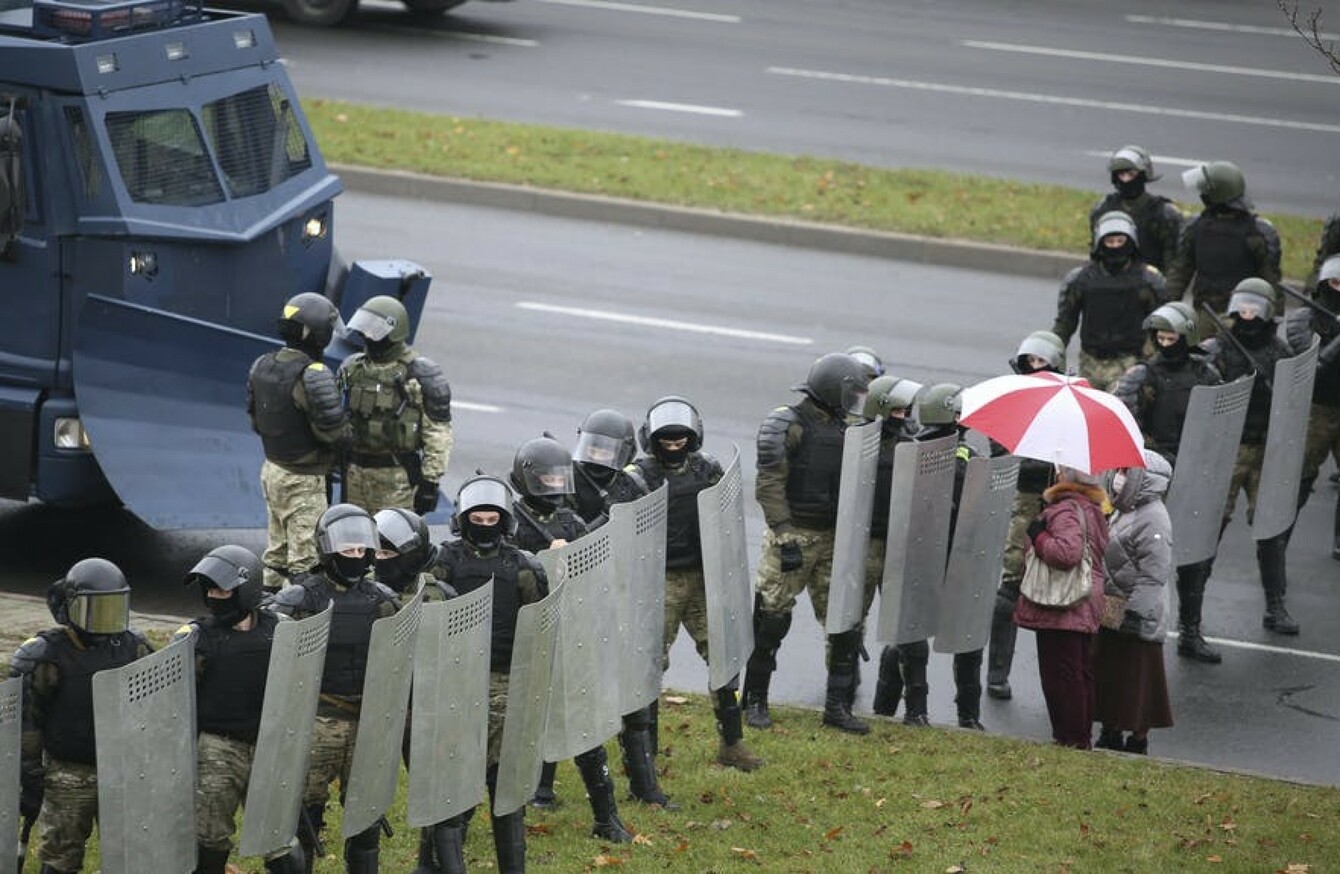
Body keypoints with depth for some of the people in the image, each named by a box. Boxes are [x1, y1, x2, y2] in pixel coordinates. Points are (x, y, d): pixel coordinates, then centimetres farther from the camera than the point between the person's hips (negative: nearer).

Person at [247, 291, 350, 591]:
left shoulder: (262, 366, 2)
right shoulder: (313, 375, -23)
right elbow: (333, 430, -22)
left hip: (271, 468, 8)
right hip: (303, 478, -8)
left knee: (276, 553, 19)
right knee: (305, 556, 0)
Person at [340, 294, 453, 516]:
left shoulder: (419, 375, -7)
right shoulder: (352, 369, 10)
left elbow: (439, 433, -7)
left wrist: (431, 481, -11)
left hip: (397, 473, -6)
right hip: (355, 471, 6)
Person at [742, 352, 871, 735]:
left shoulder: (841, 427, 11)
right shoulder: (789, 426, -11)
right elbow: (769, 486, -14)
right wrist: (786, 537, -18)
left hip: (832, 539, 7)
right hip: (794, 536, -7)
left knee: (845, 622, 3)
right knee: (772, 620, -1)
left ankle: (837, 705, 12)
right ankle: (755, 700, 12)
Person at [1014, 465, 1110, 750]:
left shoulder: (1065, 511, -18)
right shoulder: (1091, 509, 13)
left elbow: (1068, 552, -32)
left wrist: (1039, 537, -16)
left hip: (1062, 612, -10)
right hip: (1087, 609, 10)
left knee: (1061, 675, -4)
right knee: (1081, 674, 16)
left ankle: (1069, 738, -1)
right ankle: (1083, 738, 24)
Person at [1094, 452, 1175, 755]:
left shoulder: (1153, 520, -18)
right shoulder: (1123, 512, 13)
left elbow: (1153, 573, -22)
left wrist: (1136, 611, -25)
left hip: (1136, 620, -10)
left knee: (1136, 682, -1)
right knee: (1107, 674, 17)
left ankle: (1138, 739, 9)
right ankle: (1110, 733, 28)